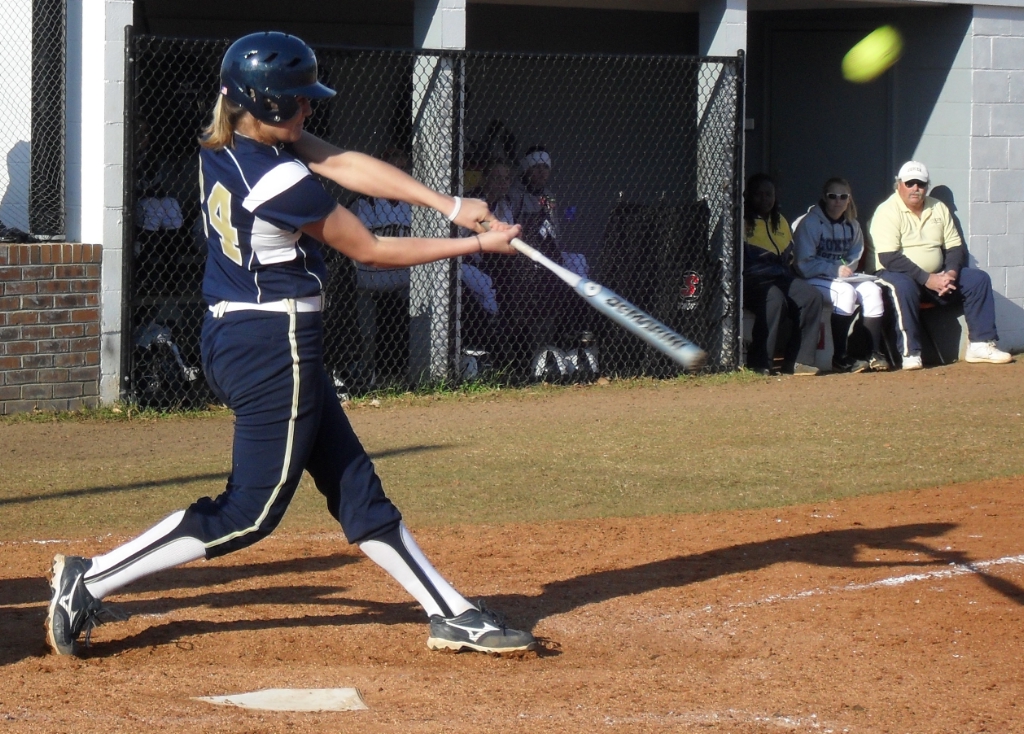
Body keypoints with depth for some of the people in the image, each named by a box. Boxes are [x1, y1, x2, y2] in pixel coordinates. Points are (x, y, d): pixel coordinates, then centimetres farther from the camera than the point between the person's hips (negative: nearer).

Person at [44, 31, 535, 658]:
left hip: (235, 339, 10)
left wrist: (450, 205, -5)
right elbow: (371, 251, -11)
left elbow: (345, 165, -1)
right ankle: (90, 582, 1)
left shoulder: (225, 145, 1)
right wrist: (477, 244, -2)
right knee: (248, 514, -1)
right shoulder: (280, 181, -23)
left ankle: (451, 614, 20)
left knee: (356, 487, 13)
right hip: (276, 349, -10)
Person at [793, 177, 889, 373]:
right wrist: (835, 269, -18)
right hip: (812, 280, -6)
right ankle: (839, 357, -31)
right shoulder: (809, 223, -8)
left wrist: (847, 269, -4)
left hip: (841, 277, 7)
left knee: (872, 290, -20)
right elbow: (804, 264, -14)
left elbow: (855, 257, 19)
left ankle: (874, 353, -20)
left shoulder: (852, 226, 13)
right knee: (846, 291, -33)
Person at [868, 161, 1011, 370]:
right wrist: (927, 279, -25)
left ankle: (981, 345, -11)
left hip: (937, 277, 6)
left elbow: (955, 247, 9)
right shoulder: (888, 211, -11)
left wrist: (951, 273, -14)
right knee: (903, 287, -39)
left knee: (979, 279, -10)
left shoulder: (939, 209, 10)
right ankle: (910, 353, -35)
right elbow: (889, 258, -21)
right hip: (901, 275, -6)